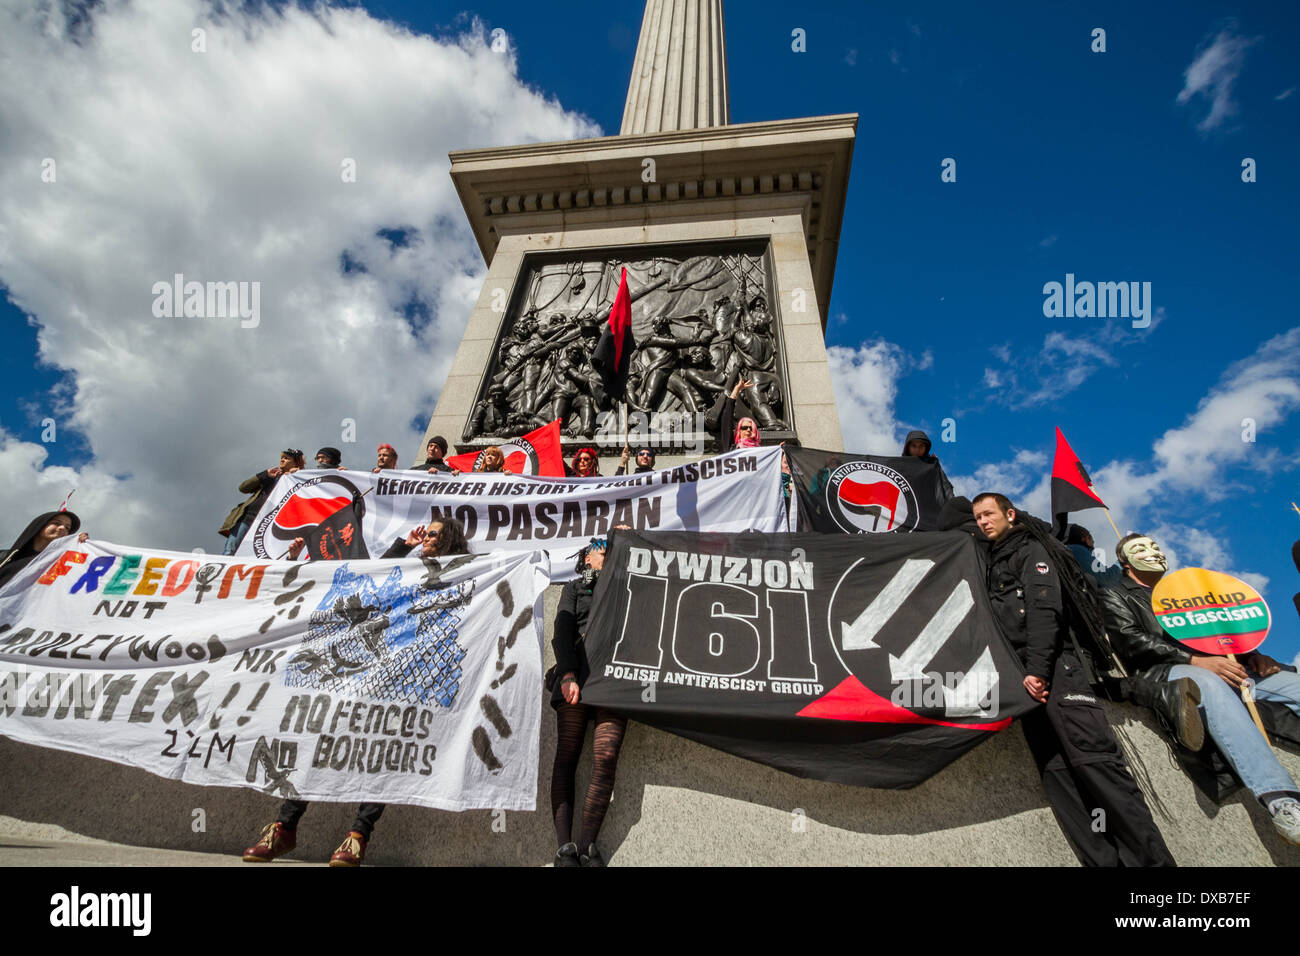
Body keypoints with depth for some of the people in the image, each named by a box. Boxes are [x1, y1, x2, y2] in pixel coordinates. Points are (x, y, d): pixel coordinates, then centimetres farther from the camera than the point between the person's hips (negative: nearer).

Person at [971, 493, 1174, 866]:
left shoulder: (1031, 550, 7)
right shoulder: (989, 564, 27)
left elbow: (1045, 609, -8)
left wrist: (1037, 668, -16)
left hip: (1053, 666, -6)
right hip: (1025, 677, 7)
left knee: (1091, 757, -18)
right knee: (1056, 772, -4)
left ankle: (1153, 858, -16)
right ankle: (1106, 860, -6)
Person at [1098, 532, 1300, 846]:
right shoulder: (1115, 596, 13)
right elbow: (1133, 642, -4)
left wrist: (1250, 655, 4)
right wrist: (1196, 660, -15)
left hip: (1220, 669, 7)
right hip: (1161, 673, -7)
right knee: (1209, 684, -38)